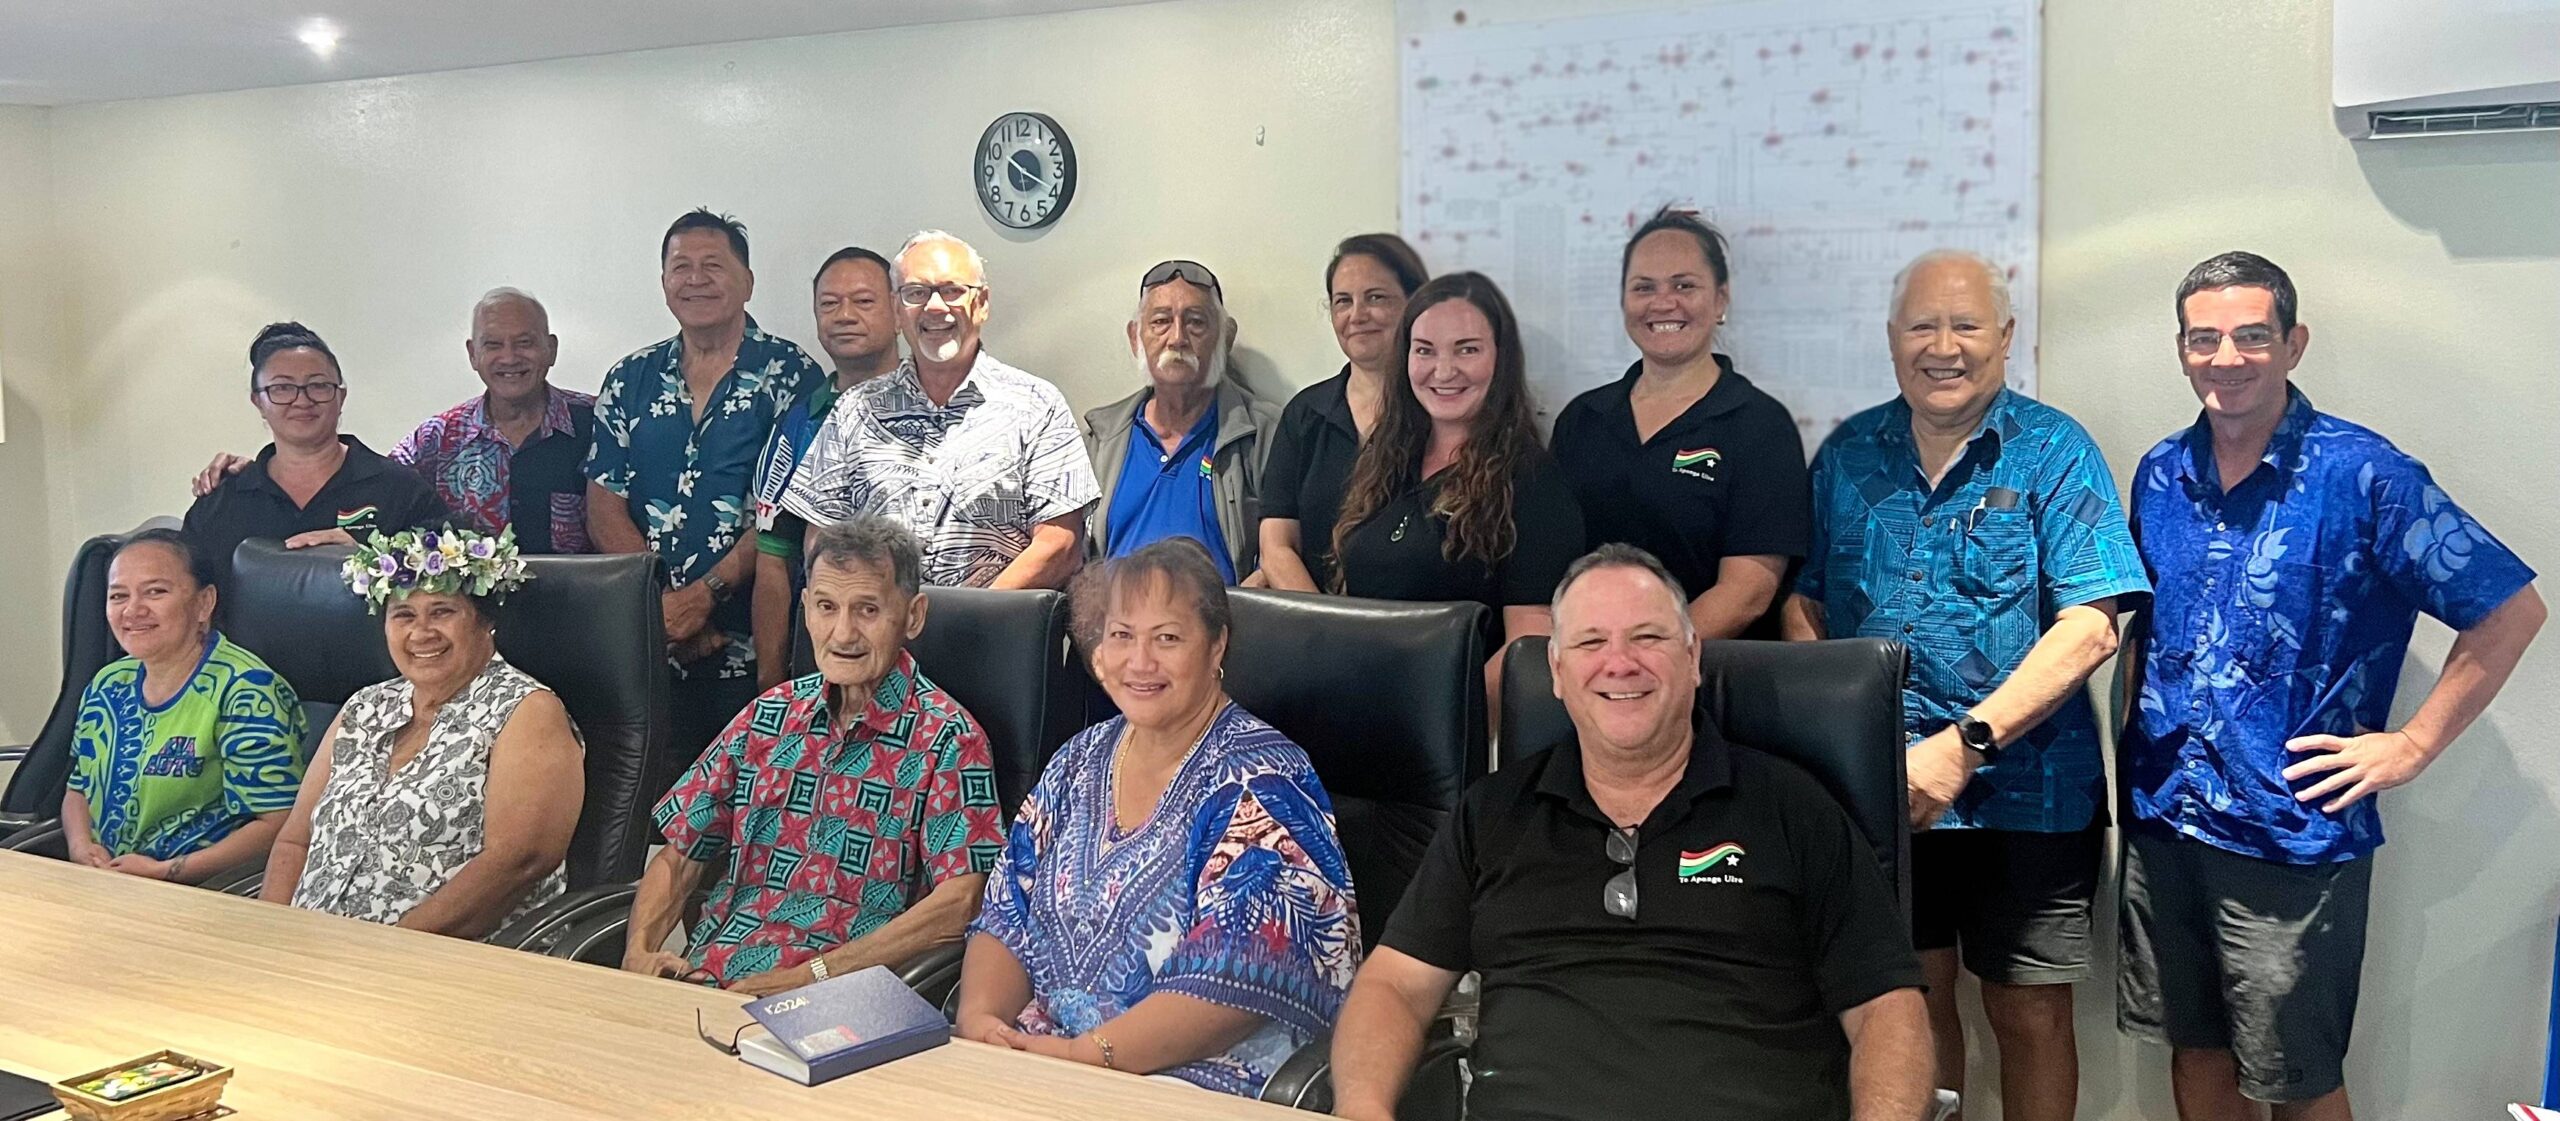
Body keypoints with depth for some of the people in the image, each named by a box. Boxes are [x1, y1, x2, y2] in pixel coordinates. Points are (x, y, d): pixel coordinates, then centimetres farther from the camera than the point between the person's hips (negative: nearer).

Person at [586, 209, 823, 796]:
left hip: (749, 643, -3)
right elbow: (604, 506, 7)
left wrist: (704, 595, -15)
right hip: (650, 639, 4)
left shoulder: (789, 376, -1)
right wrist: (663, 604, -7)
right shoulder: (630, 381, 12)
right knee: (652, 805, 6)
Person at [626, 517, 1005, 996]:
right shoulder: (769, 714, 13)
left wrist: (812, 976, -20)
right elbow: (678, 857, 16)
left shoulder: (947, 738, -4)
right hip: (701, 973, 5)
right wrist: (639, 952, -4)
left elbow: (958, 903, -14)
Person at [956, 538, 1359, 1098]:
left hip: (1199, 1074, -6)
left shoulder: (1260, 784, -10)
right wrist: (979, 1014, -7)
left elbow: (1239, 976, -19)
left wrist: (1086, 1054, -22)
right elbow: (1007, 917, 12)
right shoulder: (1078, 763, 12)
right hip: (1042, 1047, 6)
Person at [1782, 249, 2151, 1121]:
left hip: (2025, 793, -3)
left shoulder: (2053, 451, -5)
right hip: (1878, 789, 3)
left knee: (2029, 1015, 8)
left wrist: (1965, 743, -22)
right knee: (1911, 997, 15)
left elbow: (2090, 626, -14)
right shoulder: (1848, 454, 6)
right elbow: (1804, 602, 9)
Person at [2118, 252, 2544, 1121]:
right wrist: (2137, 741, 10)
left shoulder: (2361, 475, -11)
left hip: (2293, 839, -5)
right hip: (2161, 822, 5)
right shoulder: (2162, 473, 6)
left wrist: (2413, 744, -8)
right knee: (2194, 1050, 17)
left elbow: (2512, 609, -7)